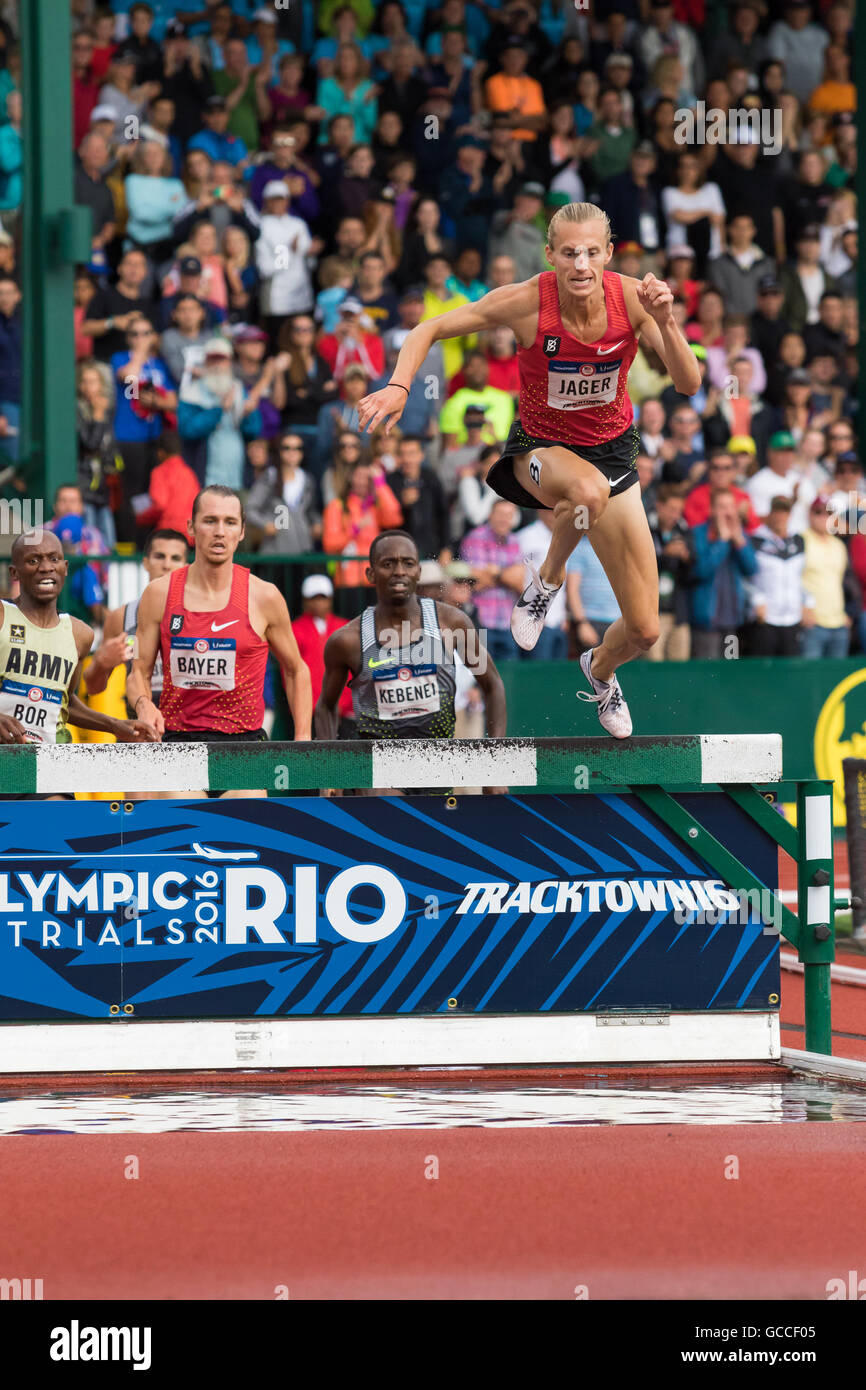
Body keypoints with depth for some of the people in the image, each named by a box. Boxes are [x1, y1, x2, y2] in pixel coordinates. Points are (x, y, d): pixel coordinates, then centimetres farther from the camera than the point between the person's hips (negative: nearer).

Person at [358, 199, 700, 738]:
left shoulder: (632, 297, -19)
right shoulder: (527, 301, -23)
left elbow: (690, 384, -21)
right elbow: (428, 331, -12)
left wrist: (665, 323, -37)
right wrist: (399, 385, -29)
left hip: (611, 446, 3)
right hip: (540, 448, -3)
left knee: (644, 630, 3)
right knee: (589, 489, -44)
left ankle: (601, 669, 42)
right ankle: (548, 579, -11)